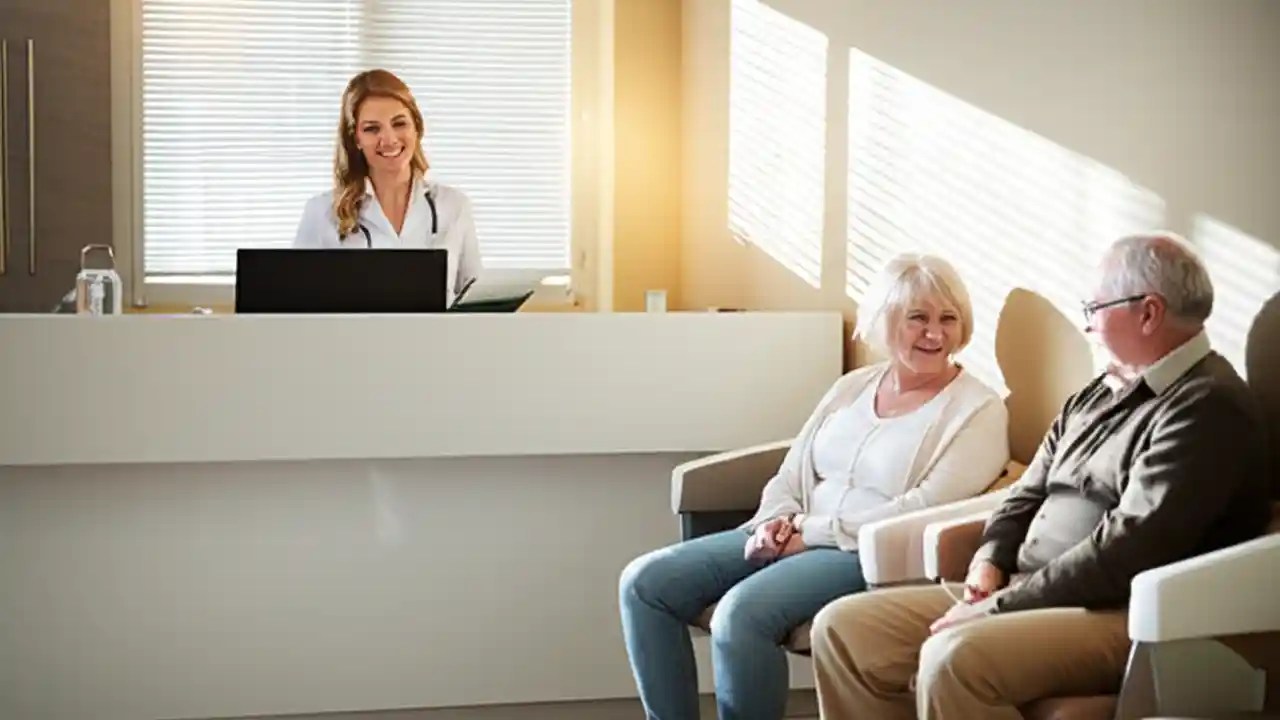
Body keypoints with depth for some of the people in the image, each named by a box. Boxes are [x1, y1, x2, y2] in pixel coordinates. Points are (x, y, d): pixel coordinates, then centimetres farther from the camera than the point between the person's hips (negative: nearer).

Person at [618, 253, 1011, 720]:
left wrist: (812, 533, -14)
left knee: (742, 610, -33)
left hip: (878, 558, -7)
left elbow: (926, 510, -15)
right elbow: (789, 477, 19)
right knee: (645, 583, -8)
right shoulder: (853, 386, 17)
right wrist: (779, 522, -5)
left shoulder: (978, 410, -3)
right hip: (795, 540, 7)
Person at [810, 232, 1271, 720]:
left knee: (952, 659, -36)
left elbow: (1126, 550, -20)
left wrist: (1001, 607, -18)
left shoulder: (1207, 407, -12)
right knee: (842, 628, -4)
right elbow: (1028, 494, 25)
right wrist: (992, 558, 3)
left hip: (1121, 615, -10)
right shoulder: (1100, 395, 19)